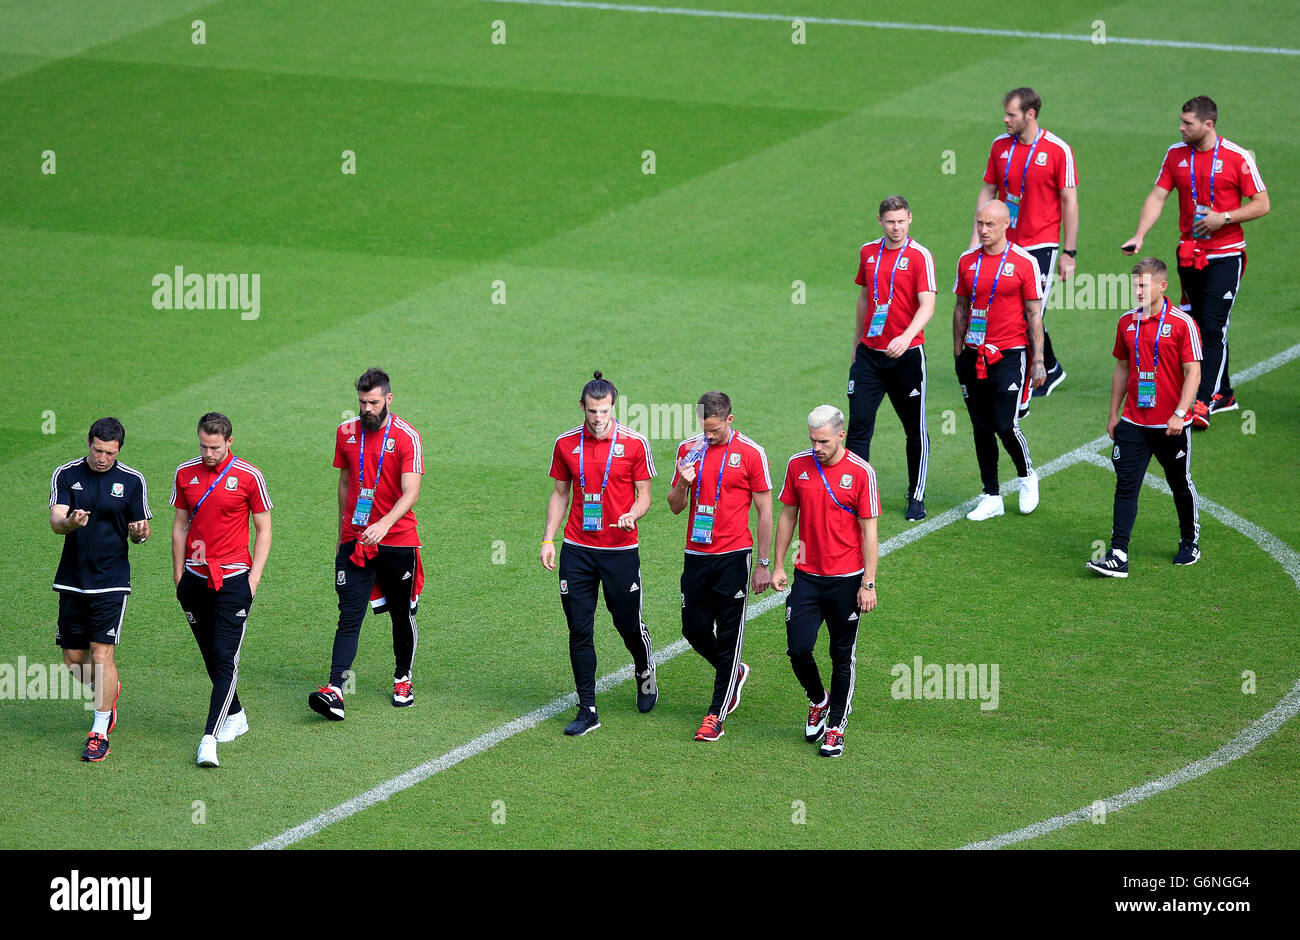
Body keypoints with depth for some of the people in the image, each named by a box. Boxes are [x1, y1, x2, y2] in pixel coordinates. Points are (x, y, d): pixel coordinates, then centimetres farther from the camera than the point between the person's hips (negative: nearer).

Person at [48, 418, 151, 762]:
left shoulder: (133, 481, -2)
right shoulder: (66, 475, 0)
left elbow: (140, 531, 5)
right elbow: (56, 521, -11)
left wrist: (139, 533, -19)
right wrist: (70, 522, -35)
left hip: (111, 582, -2)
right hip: (72, 580, 2)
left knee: (102, 653, -11)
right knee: (73, 659, 8)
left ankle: (99, 734, -5)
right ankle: (108, 693, 39)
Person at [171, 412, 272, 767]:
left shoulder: (249, 477, -5)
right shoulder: (185, 474, 6)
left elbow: (263, 529, 2)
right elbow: (180, 526, 14)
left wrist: (253, 578, -4)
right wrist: (179, 574, 11)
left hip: (233, 579, -4)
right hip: (195, 578, 4)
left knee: (226, 658, -11)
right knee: (210, 655, 11)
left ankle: (209, 739, -18)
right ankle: (235, 716, 30)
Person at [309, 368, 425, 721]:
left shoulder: (406, 437, -9)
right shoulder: (346, 433, 6)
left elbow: (410, 493, -18)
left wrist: (384, 524, -33)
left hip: (397, 541, -2)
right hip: (355, 540, 2)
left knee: (403, 615, 11)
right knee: (349, 616, -8)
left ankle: (403, 679, 32)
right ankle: (335, 690, -18)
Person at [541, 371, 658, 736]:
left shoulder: (634, 444, -5)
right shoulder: (566, 444, 3)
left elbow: (643, 495, 1)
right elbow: (560, 493, 13)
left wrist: (632, 515, -20)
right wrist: (548, 539, 5)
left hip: (621, 551, -2)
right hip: (577, 550, 2)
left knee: (629, 624, 5)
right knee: (579, 630, -1)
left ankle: (645, 673, 39)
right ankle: (587, 710, 4)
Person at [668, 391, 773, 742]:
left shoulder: (750, 454, -6)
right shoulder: (689, 449, 6)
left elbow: (764, 511, -1)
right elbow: (675, 507, 10)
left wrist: (764, 564, -2)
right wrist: (683, 484, -12)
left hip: (733, 555, -4)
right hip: (696, 554, 4)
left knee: (729, 636, -2)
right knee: (694, 628, 8)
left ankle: (716, 716, 1)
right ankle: (734, 673, 36)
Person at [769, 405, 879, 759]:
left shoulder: (861, 473, -9)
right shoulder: (798, 465, 1)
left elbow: (869, 531, -6)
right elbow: (788, 516, 12)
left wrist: (869, 584, -9)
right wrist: (777, 565, 10)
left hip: (846, 578, -3)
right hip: (807, 576, 3)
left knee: (843, 656, 4)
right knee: (798, 648, -4)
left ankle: (836, 727, 15)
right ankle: (818, 701, 25)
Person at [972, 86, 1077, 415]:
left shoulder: (1058, 150, -9)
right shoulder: (1000, 145, 5)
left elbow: (1069, 202, -5)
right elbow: (988, 192, 13)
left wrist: (1069, 252, -6)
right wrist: (976, 237, 7)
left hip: (1041, 245, -5)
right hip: (1006, 244, 5)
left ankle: (1021, 399, -4)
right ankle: (1051, 370, 34)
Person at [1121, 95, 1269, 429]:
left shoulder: (1237, 158, -10)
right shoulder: (1176, 154, 4)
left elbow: (1261, 204, -5)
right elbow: (1157, 197, 3)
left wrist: (1223, 218, -18)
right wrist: (1139, 235, -10)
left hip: (1225, 256, -5)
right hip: (1189, 255, 5)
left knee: (1213, 328, -13)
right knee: (1199, 327, 10)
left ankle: (1202, 405, -16)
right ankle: (1223, 395, 24)